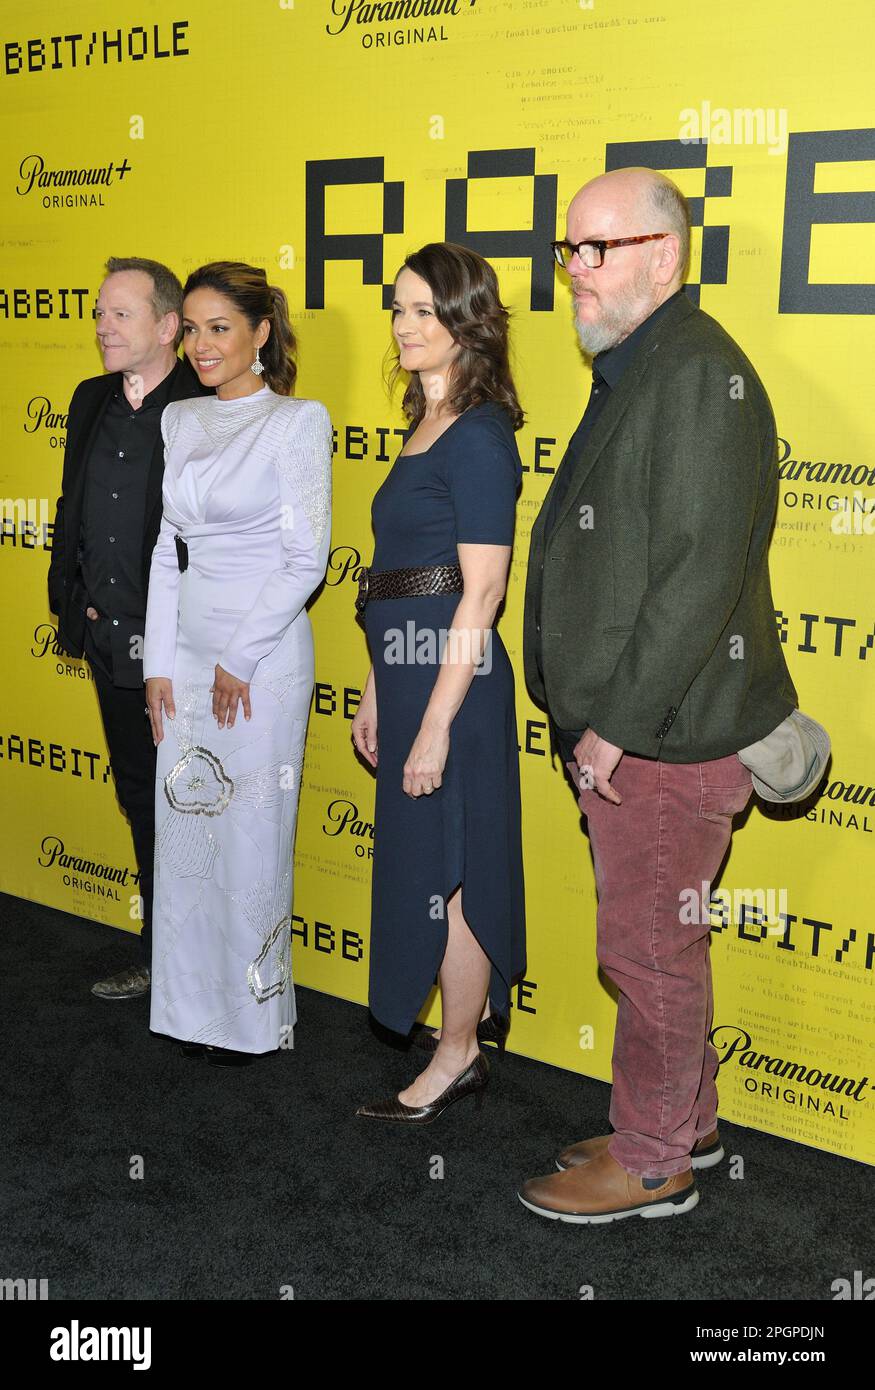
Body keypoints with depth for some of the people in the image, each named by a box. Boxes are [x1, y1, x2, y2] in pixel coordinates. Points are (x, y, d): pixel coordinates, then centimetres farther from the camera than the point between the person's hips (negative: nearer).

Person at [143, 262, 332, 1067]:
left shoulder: (297, 422, -8)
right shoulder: (181, 422, 11)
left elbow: (306, 559, -12)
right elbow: (169, 549, 12)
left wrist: (240, 659, -12)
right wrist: (160, 664, 7)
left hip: (261, 656, -6)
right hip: (188, 652, 6)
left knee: (249, 836, 2)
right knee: (186, 832, 11)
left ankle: (251, 1016, 19)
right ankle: (195, 1008, 25)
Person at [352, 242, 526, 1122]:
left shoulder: (478, 436, -14)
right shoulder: (428, 427, 14)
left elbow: (480, 591, -19)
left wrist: (435, 724, -20)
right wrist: (376, 692, 17)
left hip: (451, 676, -9)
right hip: (409, 666, 9)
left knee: (444, 863, 1)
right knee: (429, 856, 18)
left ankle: (457, 1058, 16)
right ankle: (475, 1011, 36)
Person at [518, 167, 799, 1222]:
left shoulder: (696, 375, -17)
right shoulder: (632, 370, 16)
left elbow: (699, 575, -24)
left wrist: (618, 726, -20)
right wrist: (595, 723, 16)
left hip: (667, 737, -10)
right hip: (618, 728, 10)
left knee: (648, 947, 3)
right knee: (656, 940, 20)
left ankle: (651, 1164, 21)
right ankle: (688, 1122, 36)